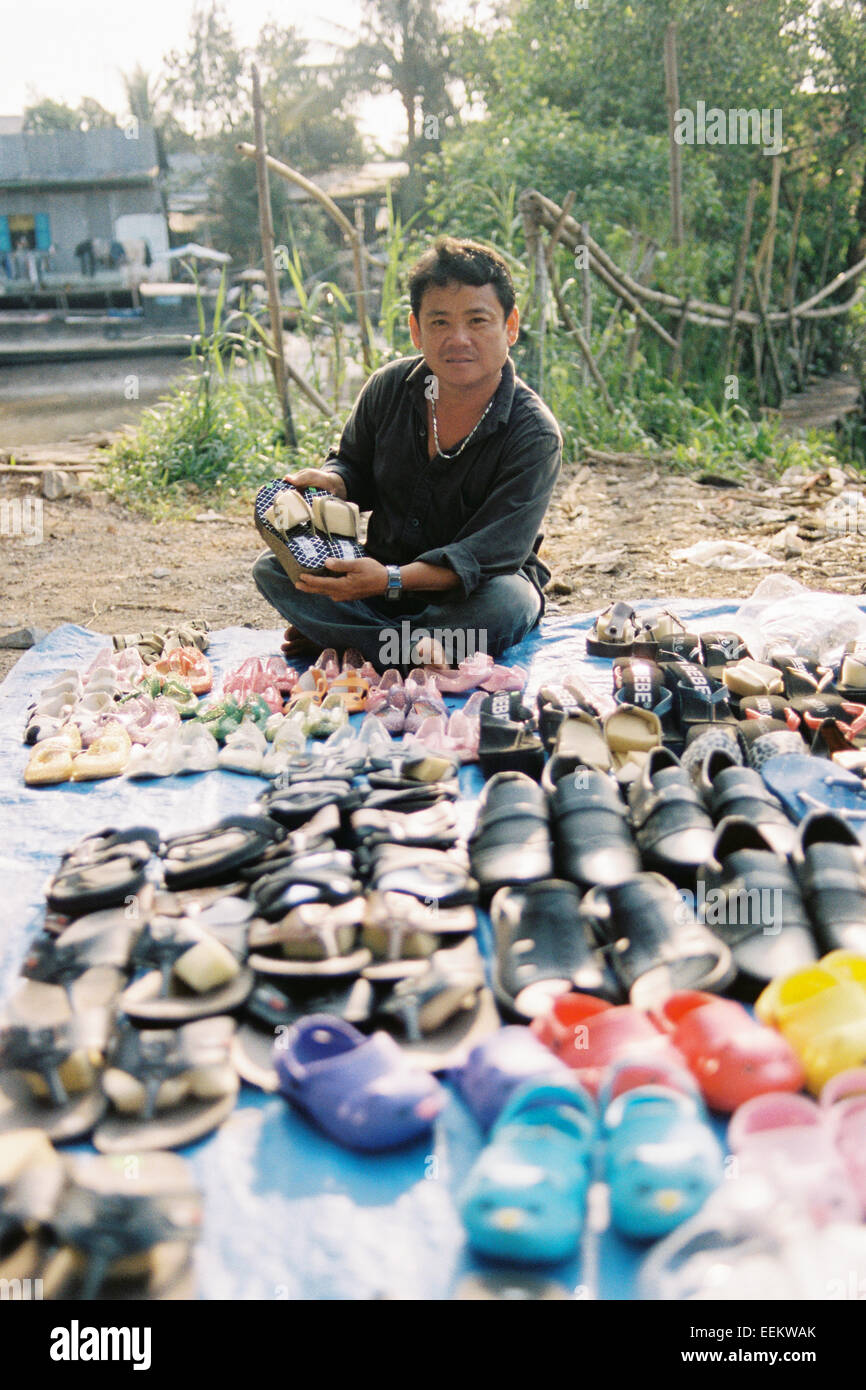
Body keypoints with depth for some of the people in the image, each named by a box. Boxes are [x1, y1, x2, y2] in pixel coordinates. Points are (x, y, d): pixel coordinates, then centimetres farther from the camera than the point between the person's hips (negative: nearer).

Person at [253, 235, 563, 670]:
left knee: (508, 602, -39)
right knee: (273, 567, -17)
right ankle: (420, 647, -29)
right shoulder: (390, 388, -5)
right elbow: (355, 467, 13)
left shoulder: (534, 434, -19)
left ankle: (336, 638, -25)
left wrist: (392, 580, -38)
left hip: (471, 592, -4)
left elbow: (489, 552, -25)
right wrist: (329, 482, -14)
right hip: (382, 573, 4)